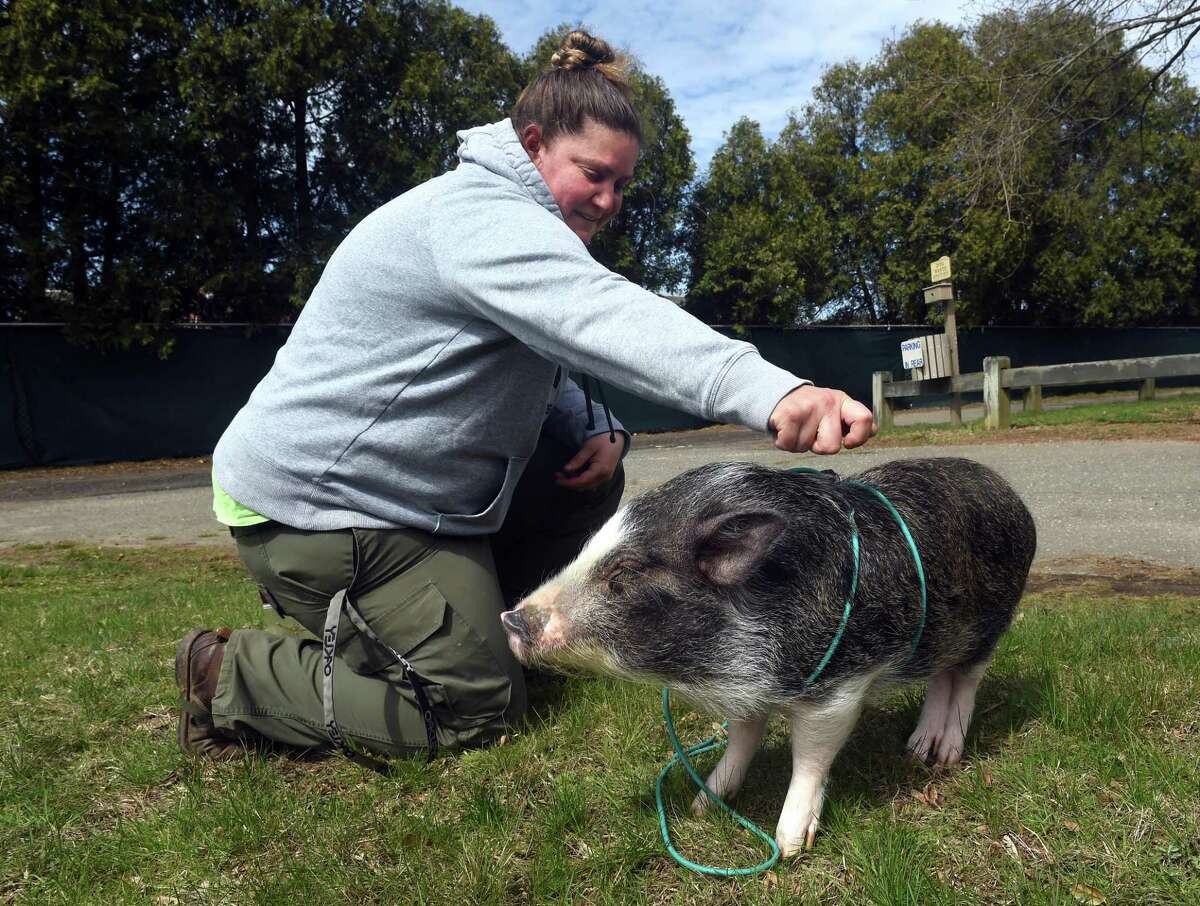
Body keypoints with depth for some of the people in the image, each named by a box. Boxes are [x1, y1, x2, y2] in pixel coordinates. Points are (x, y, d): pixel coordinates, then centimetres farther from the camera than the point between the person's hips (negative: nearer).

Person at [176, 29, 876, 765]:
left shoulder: (508, 221, 13)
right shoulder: (483, 216, -21)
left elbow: (546, 359, 17)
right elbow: (604, 319, -39)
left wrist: (597, 426, -6)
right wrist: (774, 394, -51)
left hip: (414, 491, 10)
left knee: (591, 479, 7)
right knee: (479, 707, -4)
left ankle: (467, 619, 16)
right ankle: (231, 674, 6)